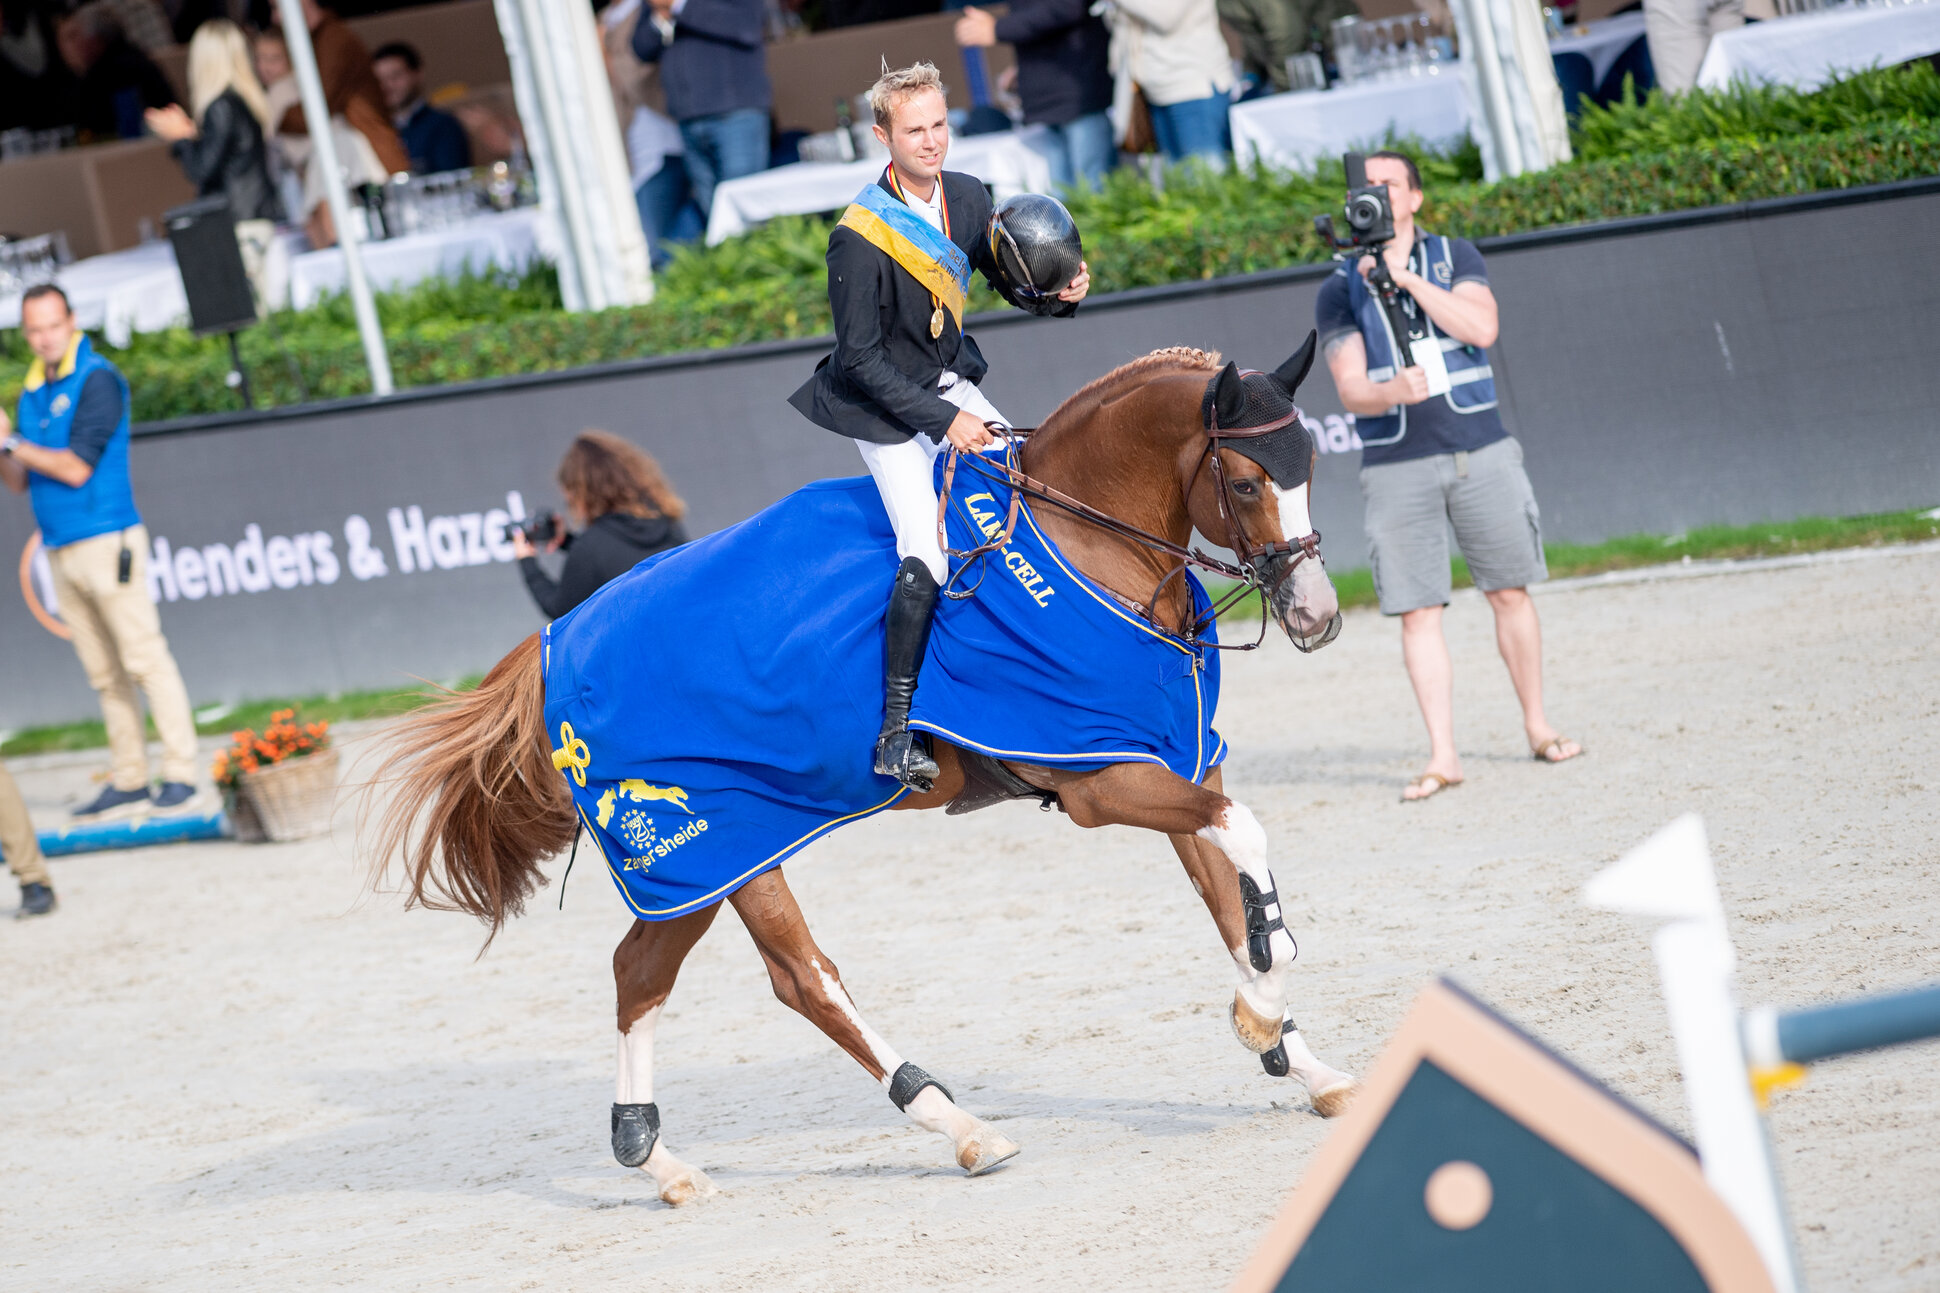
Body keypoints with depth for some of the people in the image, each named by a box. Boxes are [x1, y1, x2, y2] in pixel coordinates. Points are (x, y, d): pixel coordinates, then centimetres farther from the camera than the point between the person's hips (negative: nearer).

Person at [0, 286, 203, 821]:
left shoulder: (97, 380, -8)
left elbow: (76, 469, -14)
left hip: (106, 542, -7)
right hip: (61, 551, 7)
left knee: (146, 660, -8)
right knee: (105, 675, 8)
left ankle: (180, 776, -8)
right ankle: (129, 781, 10)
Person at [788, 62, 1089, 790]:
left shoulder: (967, 198, -5)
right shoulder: (860, 238, -25)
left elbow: (1013, 284, 8)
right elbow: (862, 359, -22)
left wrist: (1062, 294, -14)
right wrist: (943, 421, -23)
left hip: (951, 387, 7)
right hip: (885, 407, -7)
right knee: (926, 559, -18)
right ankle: (895, 735, -12)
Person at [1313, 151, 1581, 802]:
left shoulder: (1454, 257, 7)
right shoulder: (1339, 290, 6)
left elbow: (1481, 328, -11)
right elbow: (1350, 389, -3)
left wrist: (1406, 278, -15)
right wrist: (1393, 393, -25)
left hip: (1481, 452, 1)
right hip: (1396, 468, -1)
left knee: (1509, 593, 6)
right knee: (1418, 612, -6)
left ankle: (1537, 727, 20)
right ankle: (1442, 755, -5)